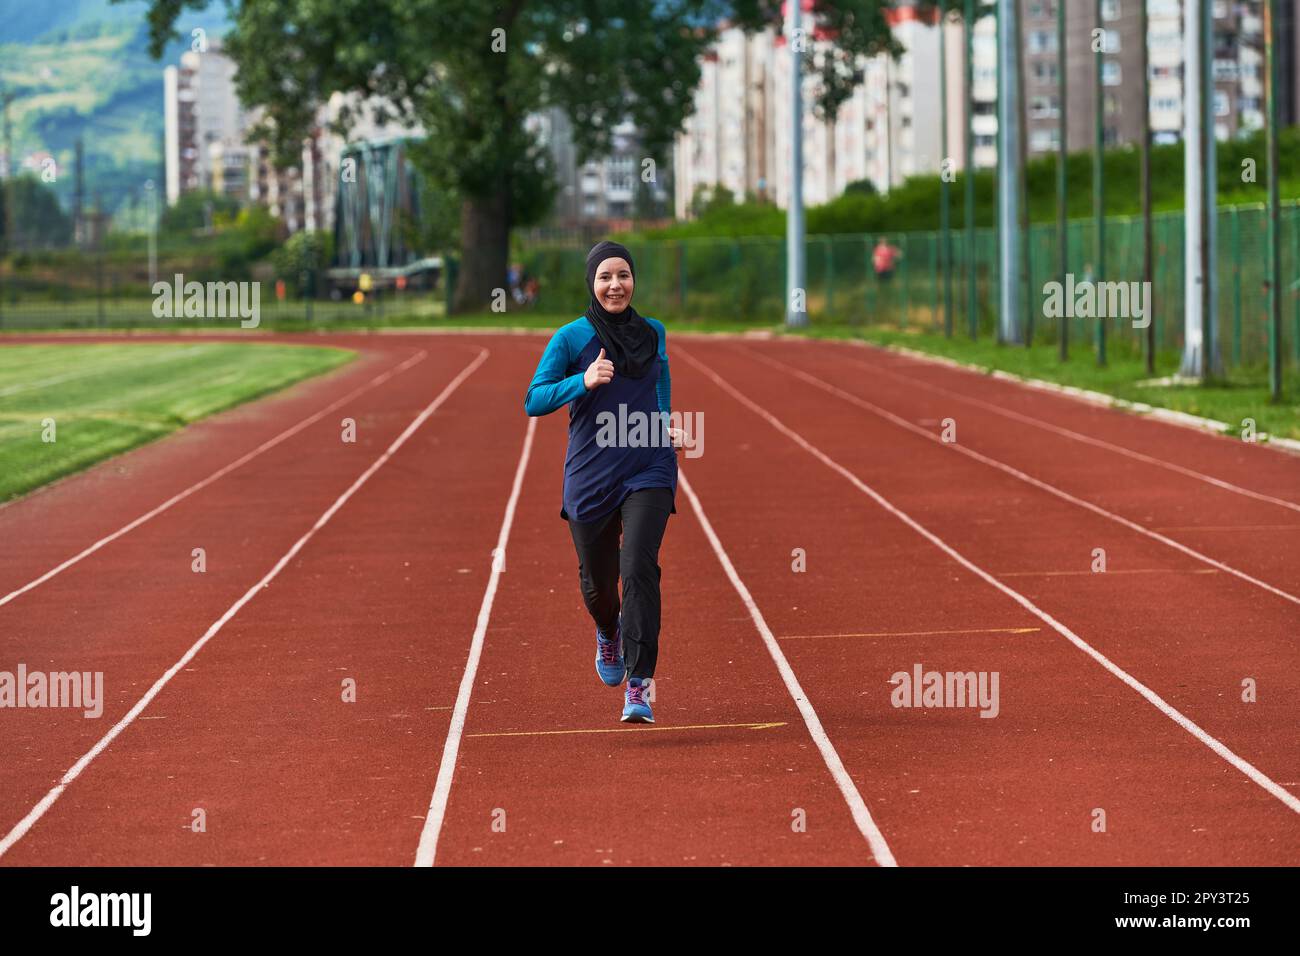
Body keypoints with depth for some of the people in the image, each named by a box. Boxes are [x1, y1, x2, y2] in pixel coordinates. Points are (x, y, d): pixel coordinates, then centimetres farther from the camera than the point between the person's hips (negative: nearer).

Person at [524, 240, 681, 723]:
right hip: (590, 478, 0)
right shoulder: (572, 337, -4)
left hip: (649, 471, 1)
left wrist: (666, 425, 9)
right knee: (598, 581, 12)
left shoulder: (653, 333, 7)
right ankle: (609, 634, 50)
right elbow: (534, 400, -10)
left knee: (639, 567, -19)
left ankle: (638, 686, -20)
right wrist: (583, 381, -24)